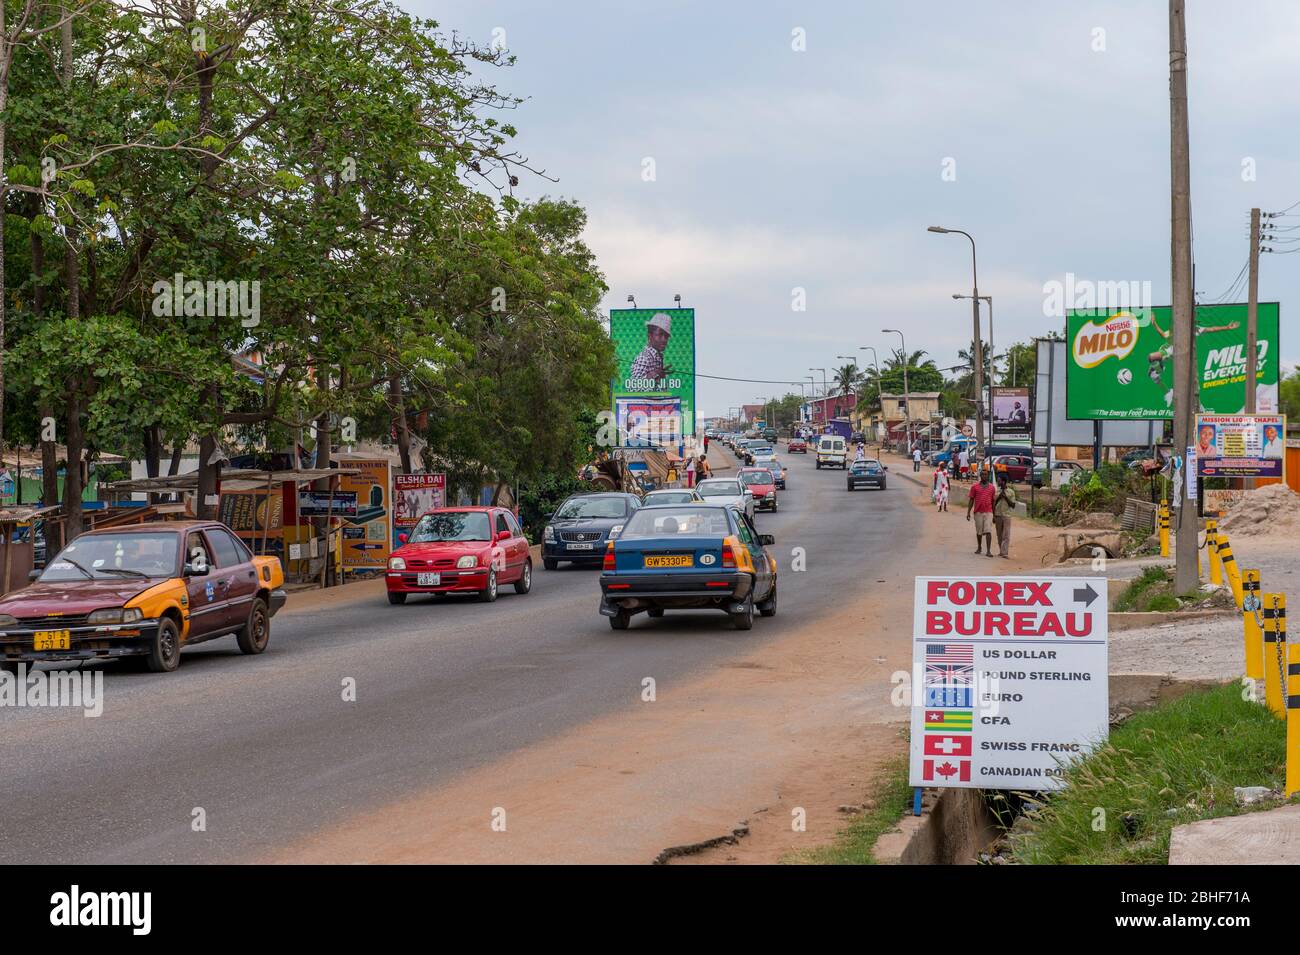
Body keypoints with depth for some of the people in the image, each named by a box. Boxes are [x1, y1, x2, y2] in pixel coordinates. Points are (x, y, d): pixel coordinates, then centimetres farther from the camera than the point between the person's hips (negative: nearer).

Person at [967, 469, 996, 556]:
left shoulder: (991, 487, 7)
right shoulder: (975, 487, 4)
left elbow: (993, 501, 11)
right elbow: (971, 500, 5)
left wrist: (994, 514, 12)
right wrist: (968, 512, -1)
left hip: (988, 512, -1)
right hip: (978, 512, 1)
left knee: (988, 531, -10)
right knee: (979, 532, 11)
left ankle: (988, 551, -15)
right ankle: (979, 547, 30)